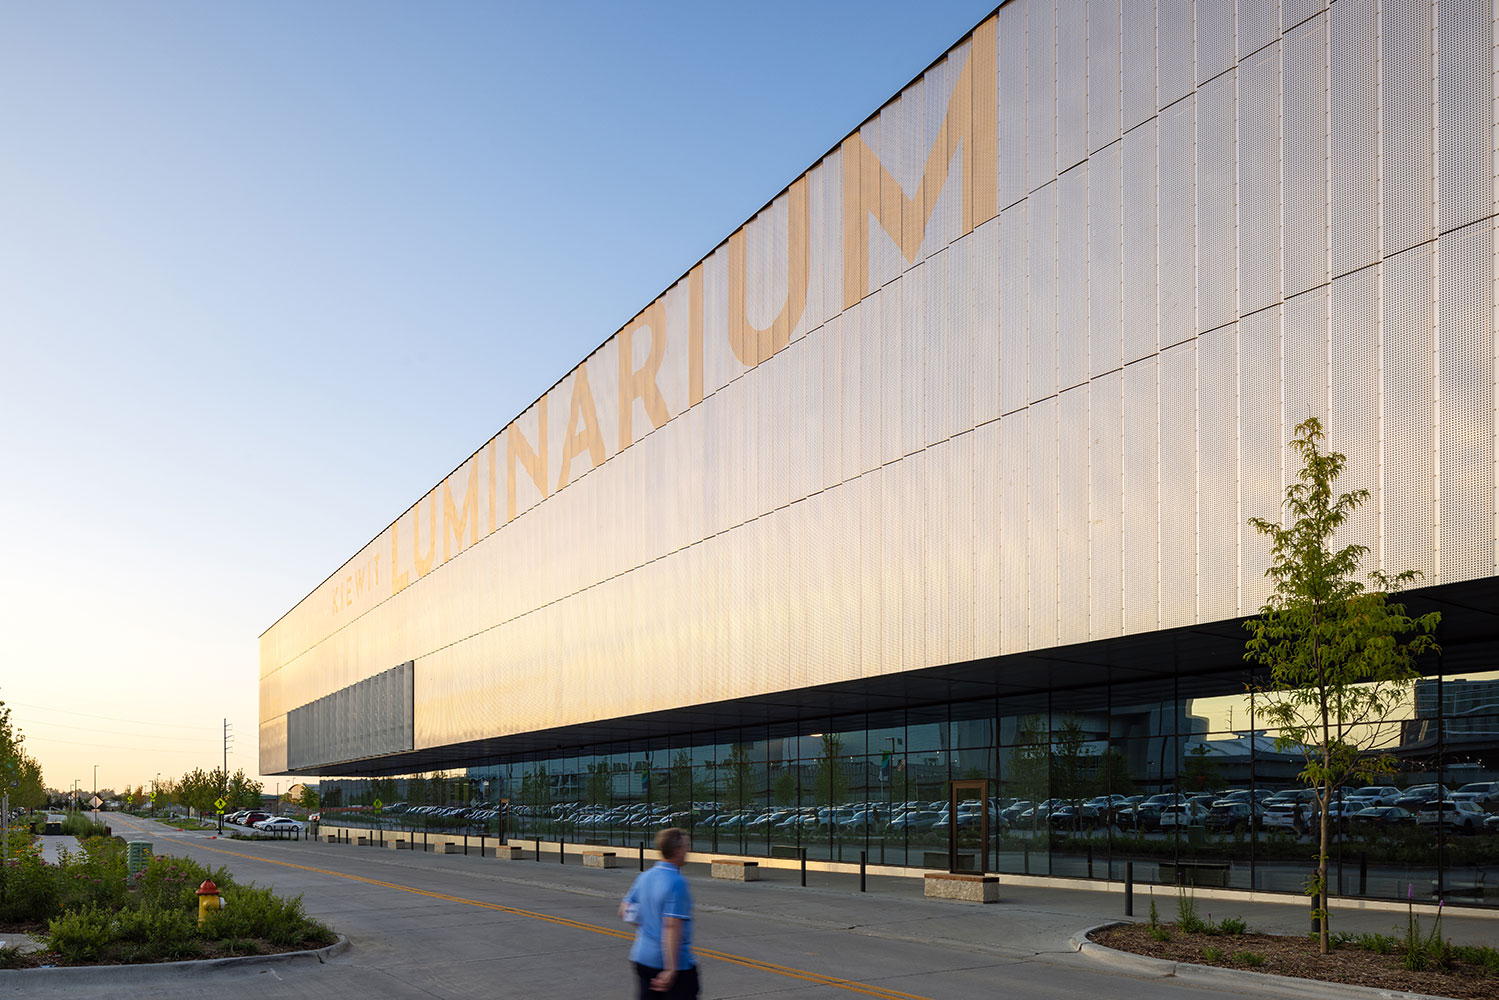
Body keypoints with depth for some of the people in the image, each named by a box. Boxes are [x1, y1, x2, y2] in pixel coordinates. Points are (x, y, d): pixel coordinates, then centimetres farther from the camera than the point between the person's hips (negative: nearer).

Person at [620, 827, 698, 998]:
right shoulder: (677, 883, -19)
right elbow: (672, 926, -24)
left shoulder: (644, 877, 5)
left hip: (642, 957, 7)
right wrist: (671, 969, -25)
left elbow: (623, 911, 13)